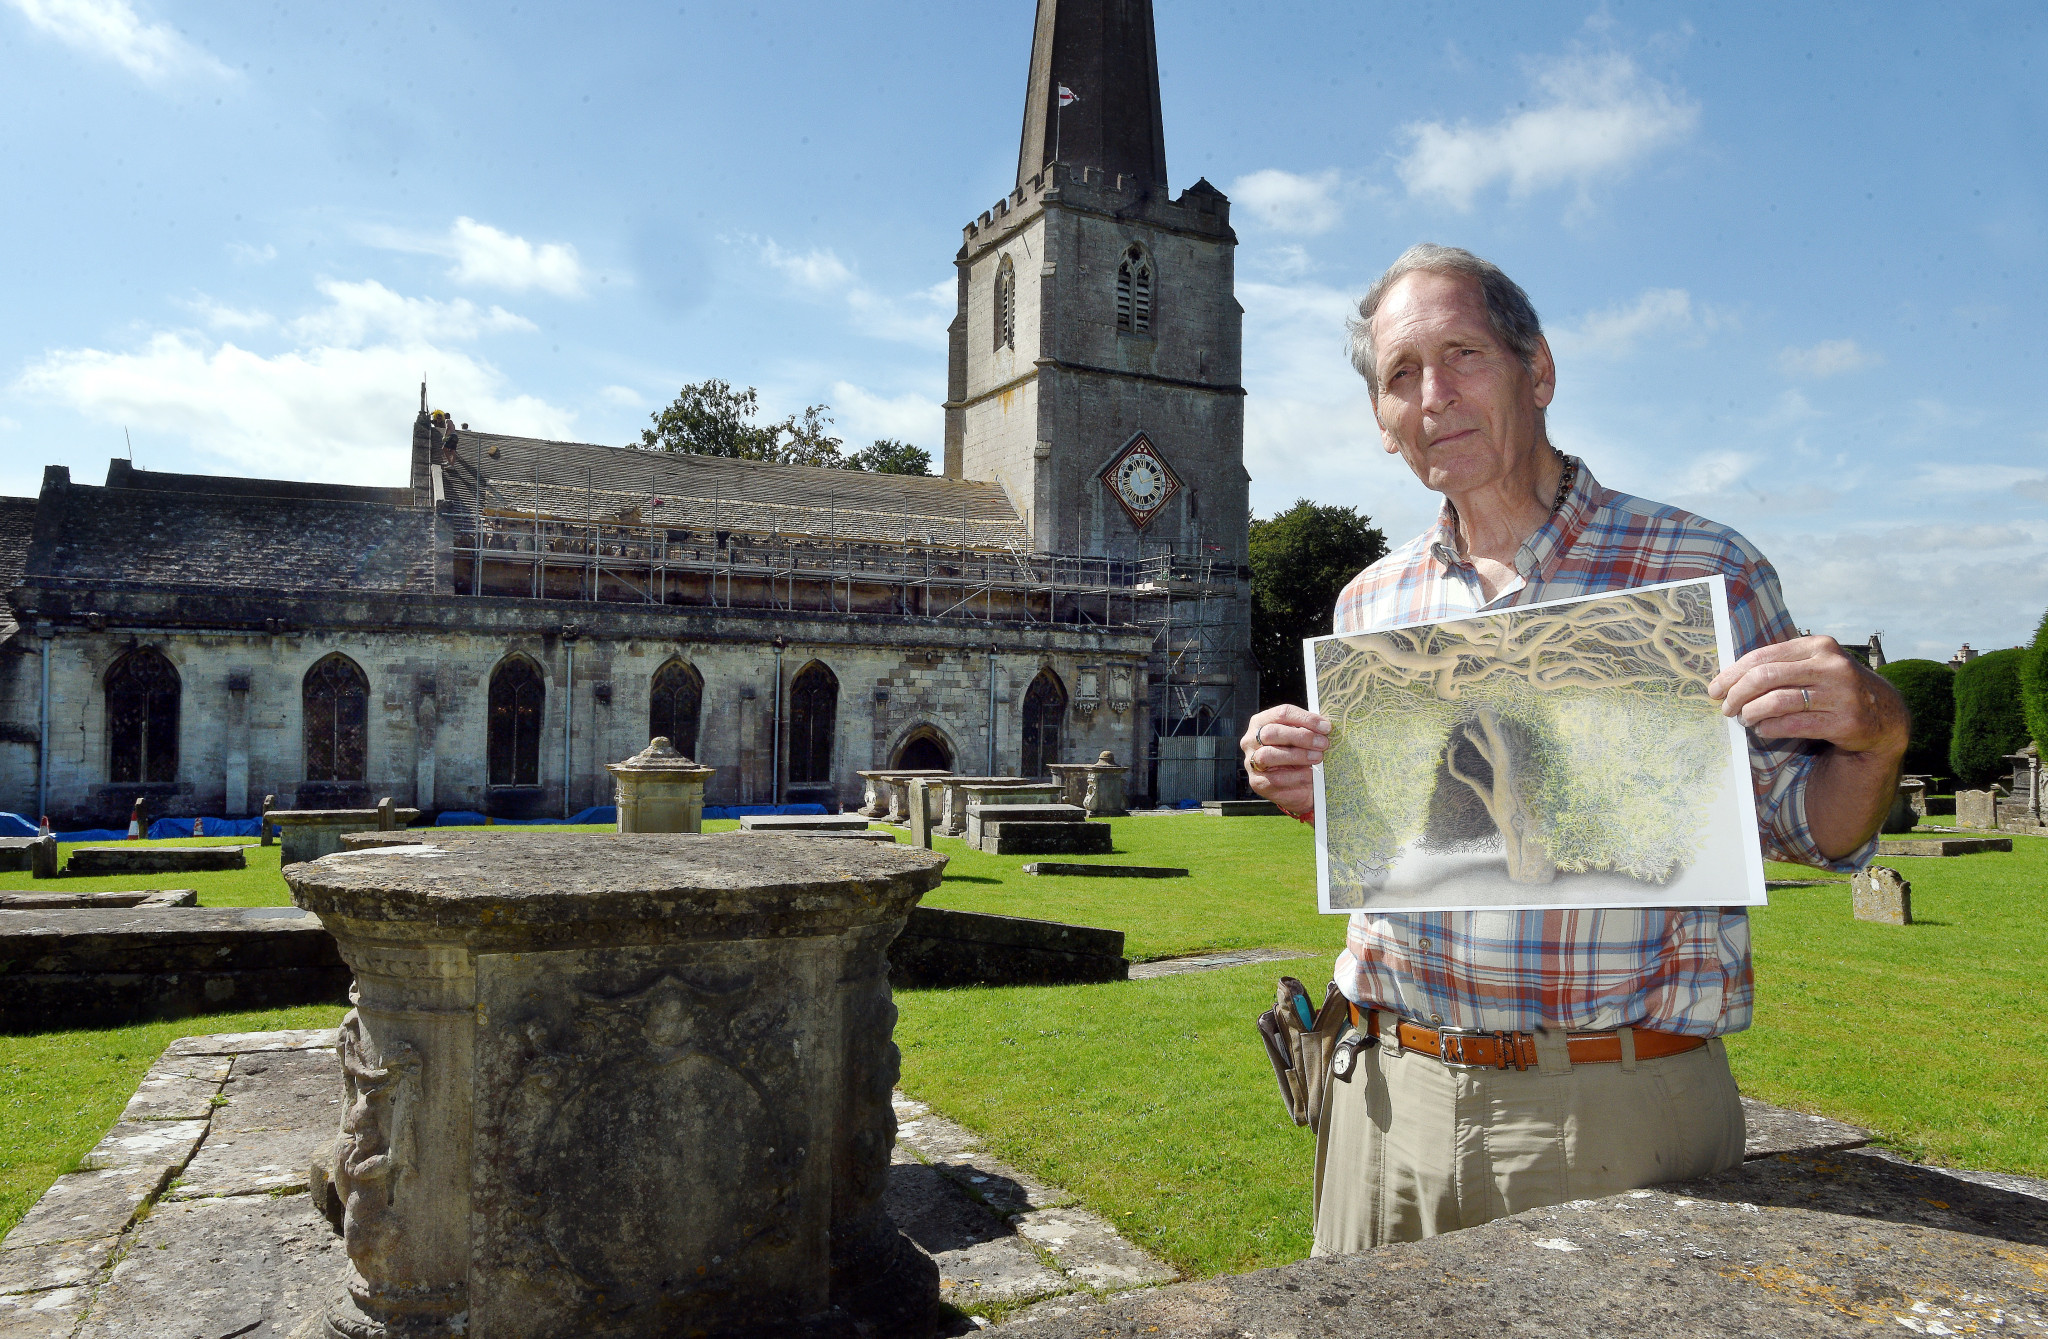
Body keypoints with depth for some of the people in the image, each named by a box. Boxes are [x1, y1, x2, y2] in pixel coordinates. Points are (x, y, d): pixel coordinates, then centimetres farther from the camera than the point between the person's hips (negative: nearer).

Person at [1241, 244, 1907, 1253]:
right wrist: (1308, 796, -4)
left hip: (1614, 1112, -3)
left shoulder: (1703, 570, -4)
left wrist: (1875, 735, -19)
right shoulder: (1369, 604, 6)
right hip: (1388, 1097, 4)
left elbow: (1811, 830, 1)